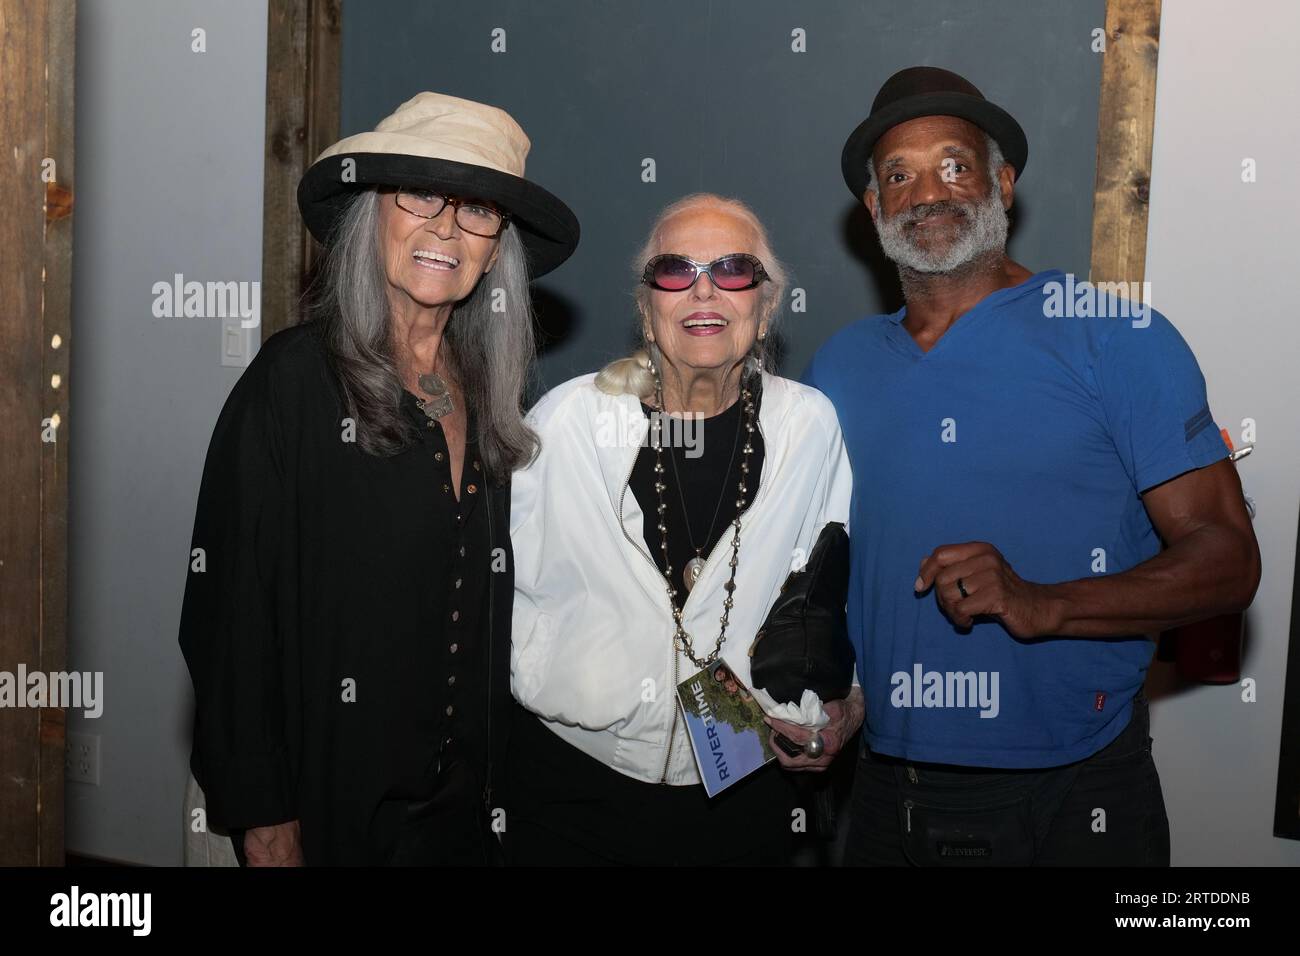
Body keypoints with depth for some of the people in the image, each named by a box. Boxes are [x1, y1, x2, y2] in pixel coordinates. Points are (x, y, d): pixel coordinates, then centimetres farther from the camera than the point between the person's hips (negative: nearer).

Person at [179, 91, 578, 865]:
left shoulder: (491, 394, 4)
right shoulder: (296, 376, -11)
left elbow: (489, 614, 10)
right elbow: (234, 608, -12)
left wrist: (502, 789, 5)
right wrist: (264, 822, -13)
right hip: (333, 806, -5)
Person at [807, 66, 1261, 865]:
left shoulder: (1116, 336, -7)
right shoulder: (840, 366, 6)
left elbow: (1227, 558, -10)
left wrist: (1044, 605, -24)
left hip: (1074, 800, -3)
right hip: (890, 792, 4)